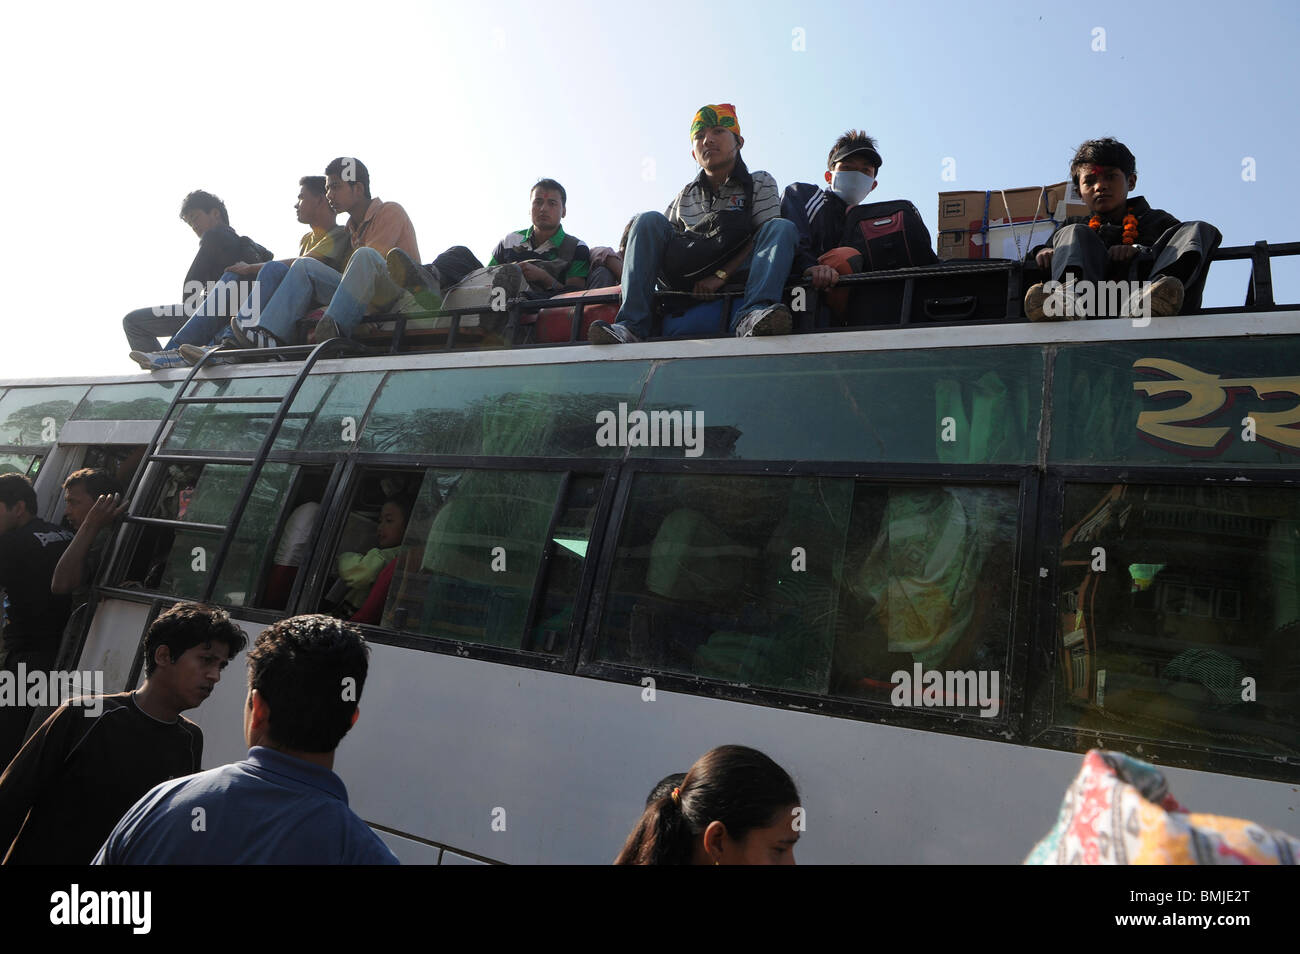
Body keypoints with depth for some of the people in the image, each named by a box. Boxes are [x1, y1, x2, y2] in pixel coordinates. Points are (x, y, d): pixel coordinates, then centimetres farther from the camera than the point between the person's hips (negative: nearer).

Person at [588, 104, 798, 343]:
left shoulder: (760, 184, 9)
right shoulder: (685, 198, 17)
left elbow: (766, 237, -5)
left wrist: (720, 274, -19)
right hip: (691, 282, 2)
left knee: (783, 227, -22)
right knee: (649, 221, -13)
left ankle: (751, 315, -48)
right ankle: (631, 325, -29)